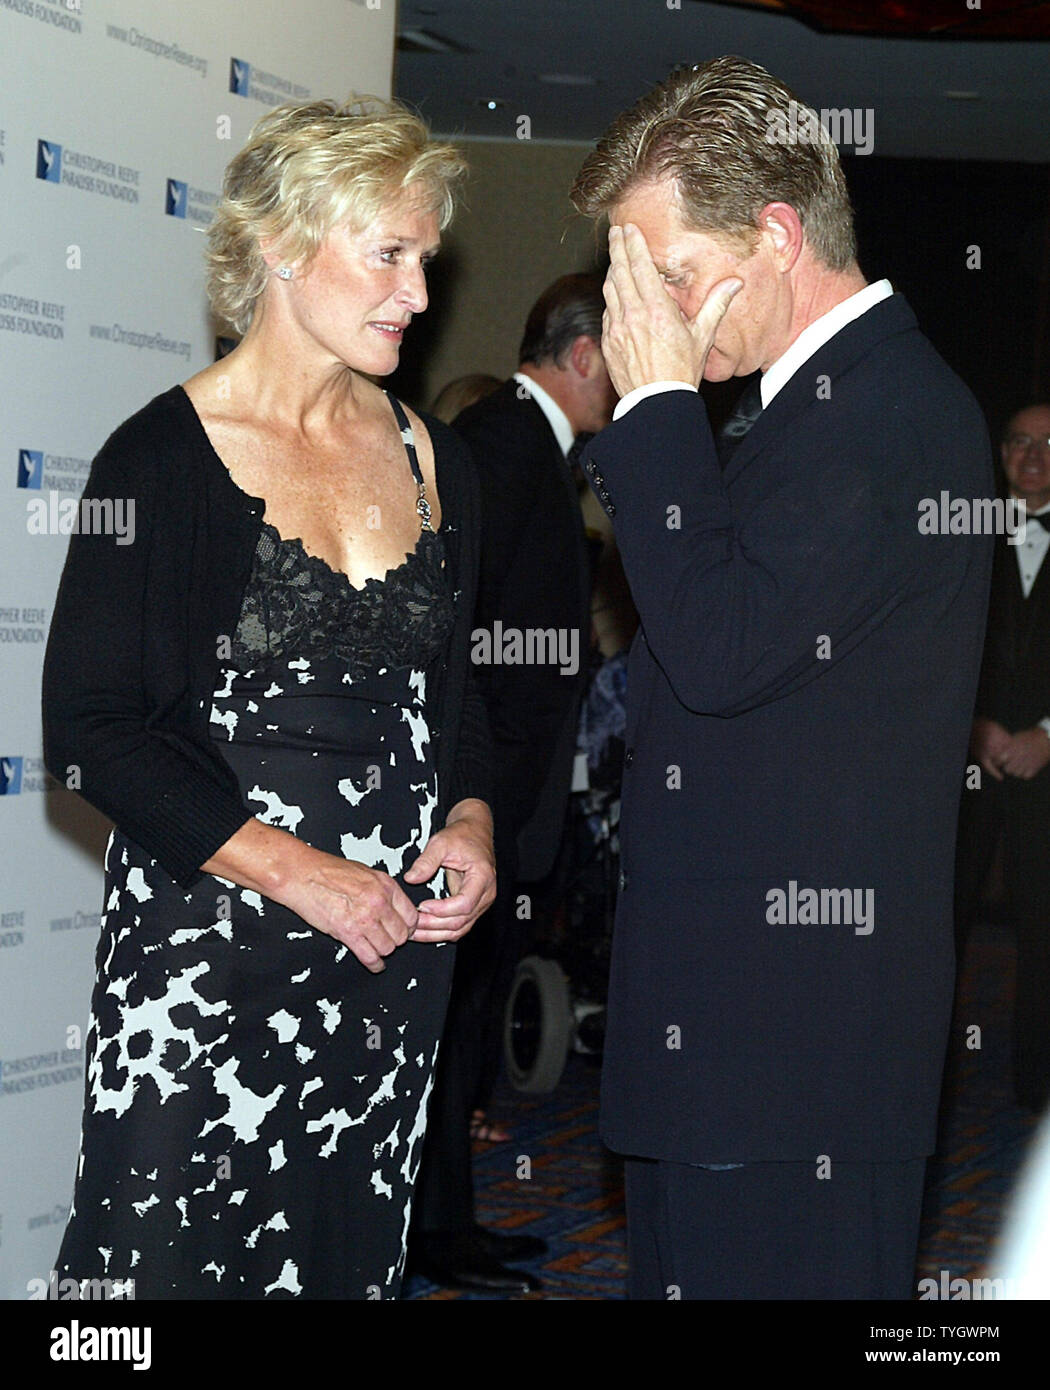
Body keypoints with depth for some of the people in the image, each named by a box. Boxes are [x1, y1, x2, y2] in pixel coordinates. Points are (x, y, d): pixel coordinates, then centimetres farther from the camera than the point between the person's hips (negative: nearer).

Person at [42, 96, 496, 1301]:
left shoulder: (431, 458, 11)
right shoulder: (166, 458, -7)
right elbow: (89, 726, -10)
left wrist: (469, 823, 0)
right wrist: (296, 871, -15)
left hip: (397, 944, 5)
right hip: (208, 941, -5)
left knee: (352, 1253, 8)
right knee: (173, 1257, -3)